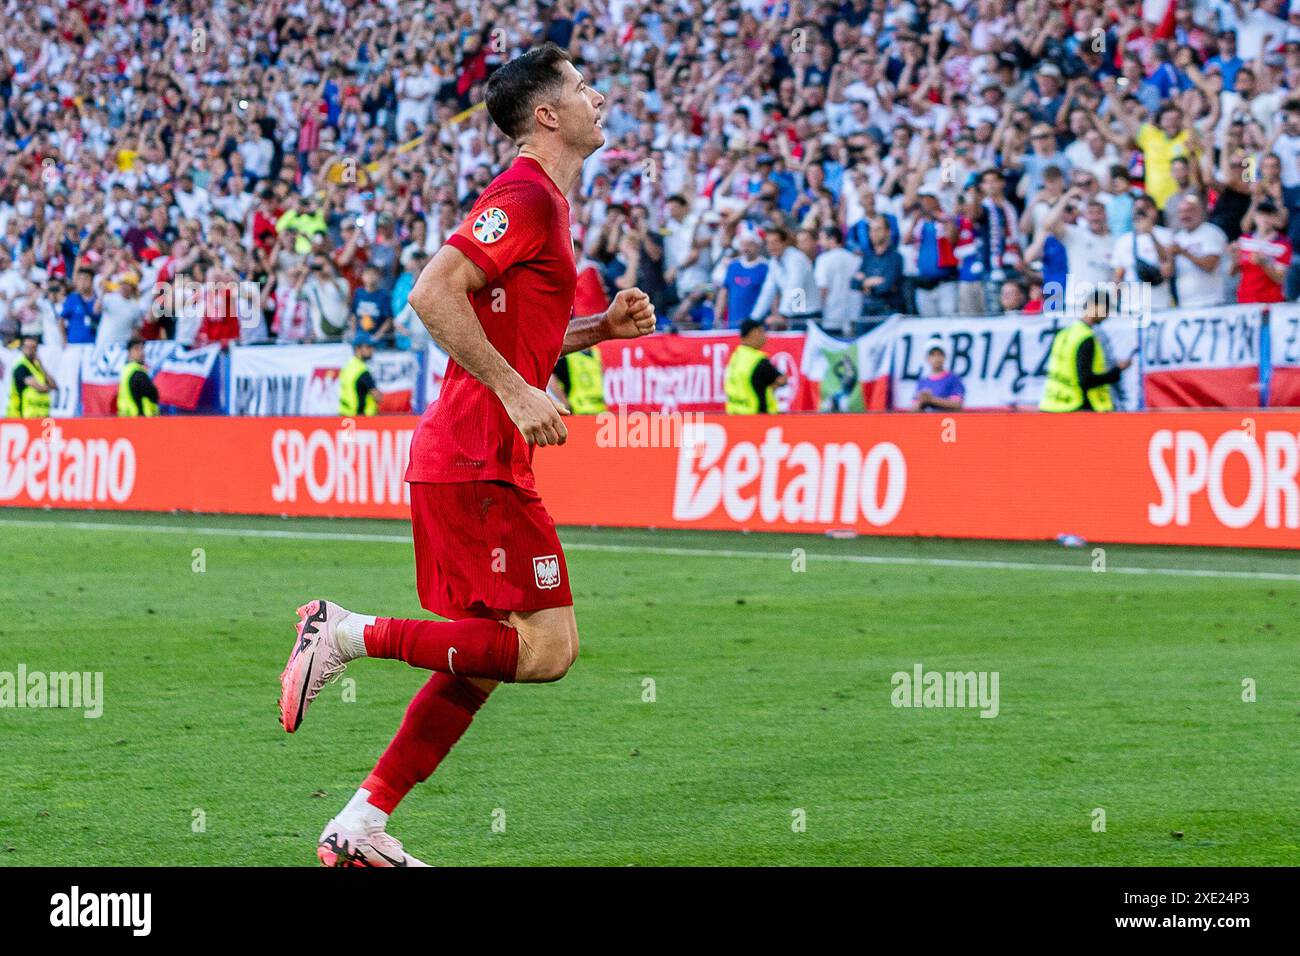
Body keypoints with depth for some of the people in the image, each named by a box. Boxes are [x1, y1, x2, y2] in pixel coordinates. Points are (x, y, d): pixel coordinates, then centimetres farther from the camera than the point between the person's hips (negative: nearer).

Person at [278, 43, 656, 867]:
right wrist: (516, 392, -23)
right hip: (478, 459, -10)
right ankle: (352, 633, -8)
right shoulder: (525, 197, -12)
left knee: (488, 657, 11)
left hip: (457, 459, 10)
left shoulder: (545, 205, 20)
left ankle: (362, 826, 11)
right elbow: (434, 294, -22)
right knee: (548, 647, -11)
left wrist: (603, 327, 14)